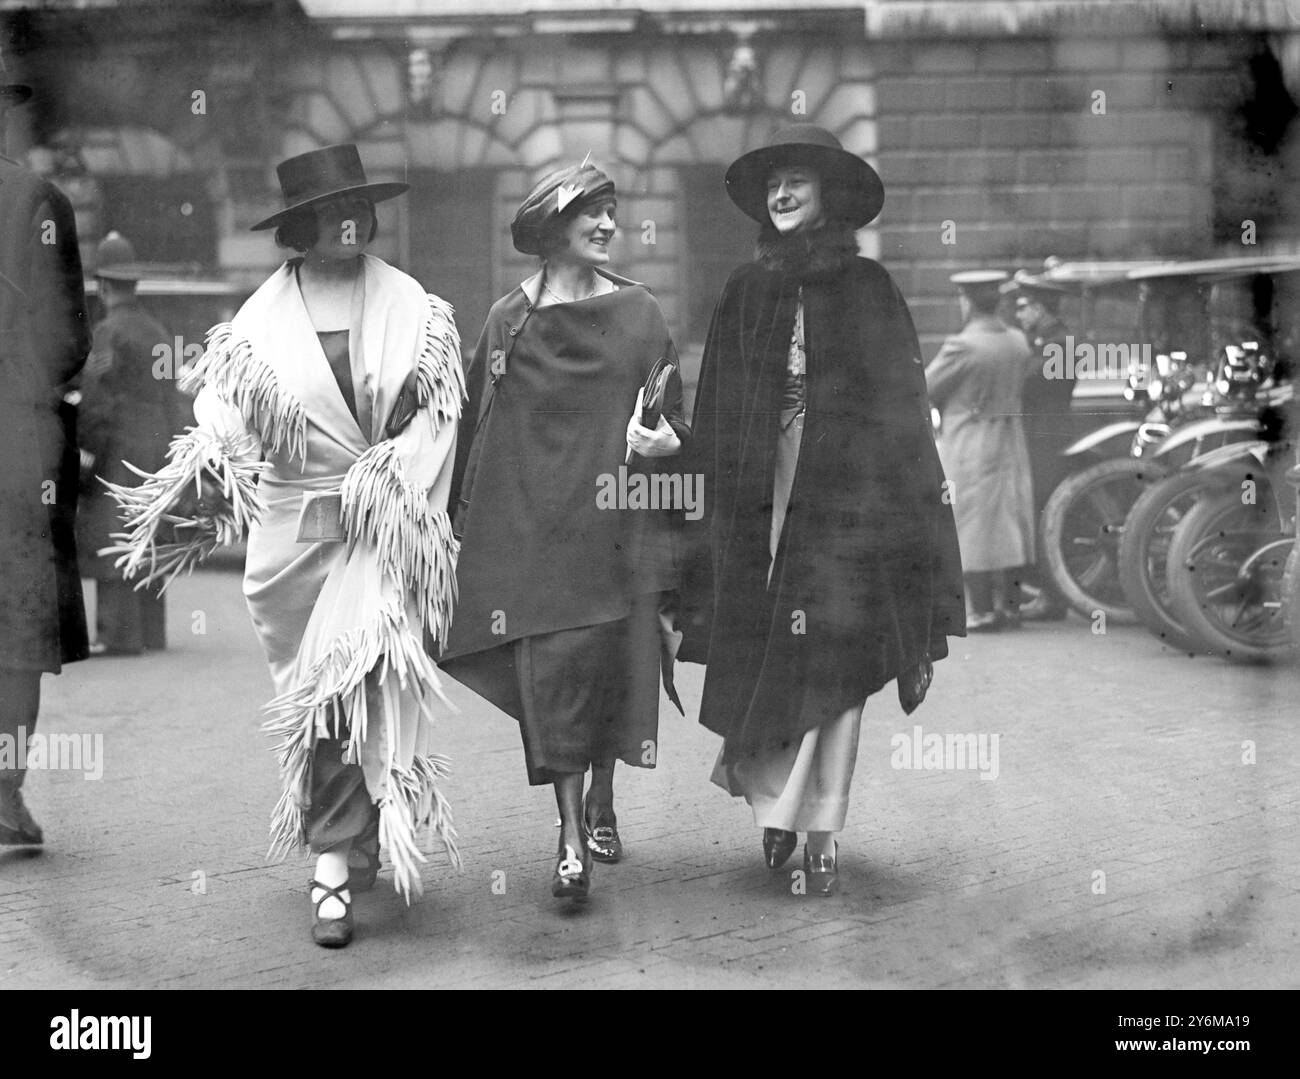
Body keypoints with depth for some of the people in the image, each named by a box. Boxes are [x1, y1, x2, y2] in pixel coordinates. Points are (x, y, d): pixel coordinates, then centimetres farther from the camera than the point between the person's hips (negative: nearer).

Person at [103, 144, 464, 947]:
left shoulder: (416, 311, 4)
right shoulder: (259, 322, 3)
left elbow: (438, 413, 3)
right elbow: (224, 424, 1)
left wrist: (385, 477, -9)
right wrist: (202, 480, -17)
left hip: (386, 521, -1)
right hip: (293, 528, 1)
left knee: (364, 672, -16)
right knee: (317, 686, 6)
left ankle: (336, 861, -7)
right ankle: (346, 846, 18)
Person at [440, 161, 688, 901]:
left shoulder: (639, 313, 6)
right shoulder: (509, 319, 5)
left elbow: (673, 417, 7)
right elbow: (479, 424, 6)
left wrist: (661, 439, -15)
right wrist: (472, 512, 2)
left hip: (614, 519, 1)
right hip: (531, 520, -1)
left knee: (612, 661, 6)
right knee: (549, 666, -6)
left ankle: (601, 803, 29)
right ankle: (572, 838, -1)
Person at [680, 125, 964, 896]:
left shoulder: (867, 287, 4)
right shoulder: (748, 290, 12)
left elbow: (899, 406, 0)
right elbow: (716, 409, 10)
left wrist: (901, 505, -8)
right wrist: (720, 495, 3)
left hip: (844, 493, -2)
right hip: (762, 495, 2)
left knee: (836, 656, -2)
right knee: (762, 652, -2)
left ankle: (824, 827, 5)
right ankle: (777, 805, 12)